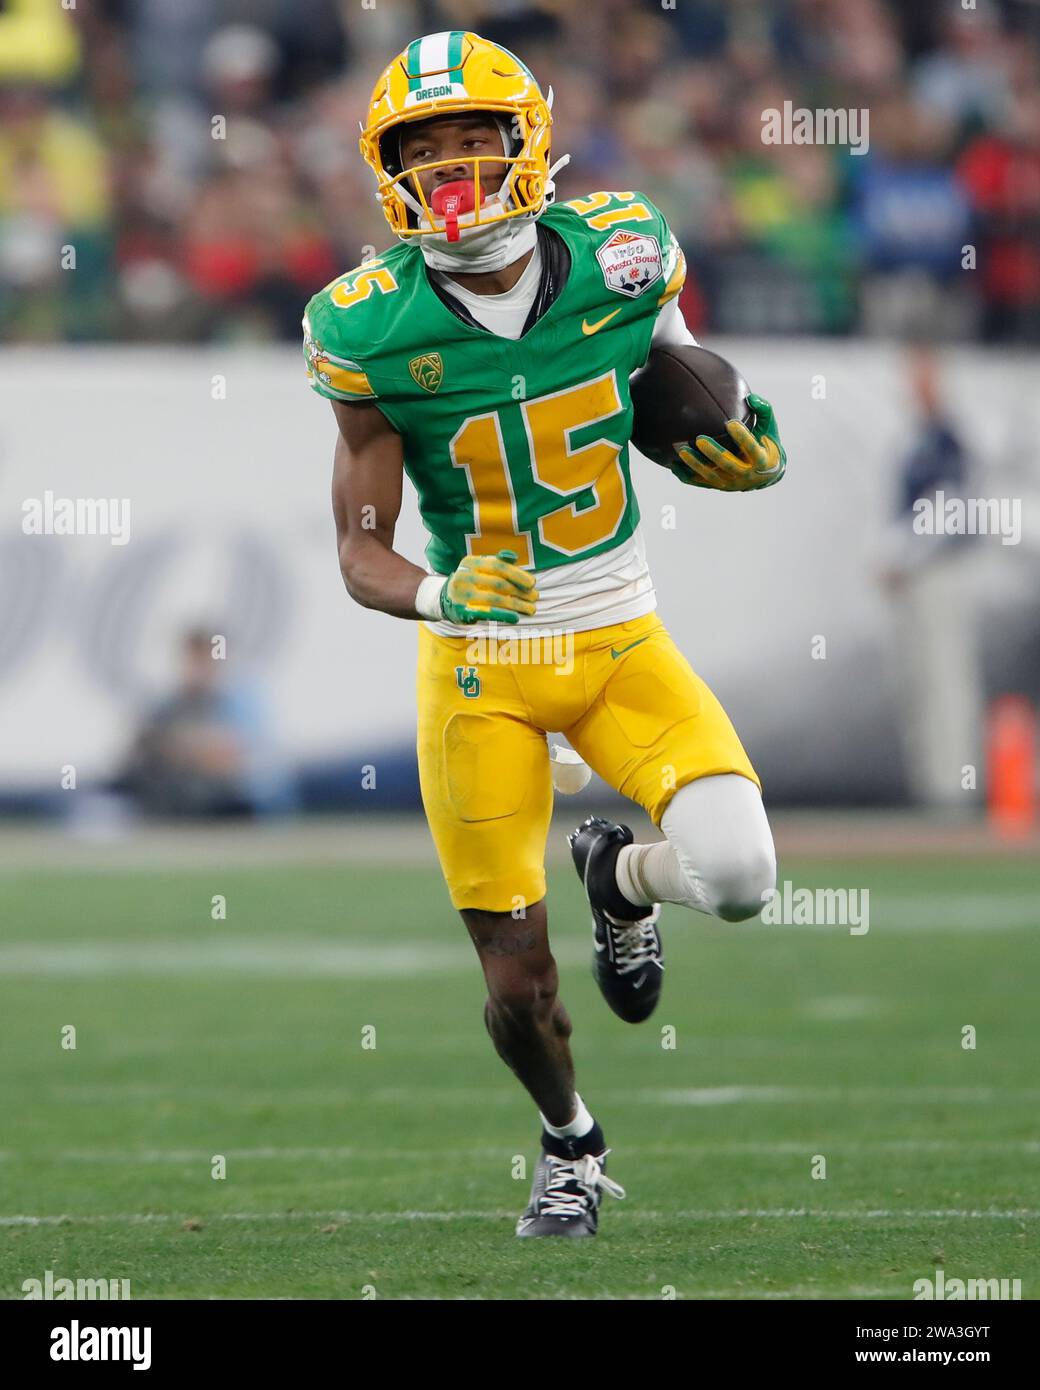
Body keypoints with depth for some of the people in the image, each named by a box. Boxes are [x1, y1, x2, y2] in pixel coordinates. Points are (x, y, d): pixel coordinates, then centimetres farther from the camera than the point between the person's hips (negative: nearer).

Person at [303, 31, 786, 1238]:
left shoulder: (621, 258, -9)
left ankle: (620, 875, 15)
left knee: (735, 874, -23)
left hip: (625, 642, 1)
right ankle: (570, 1143, 36)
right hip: (480, 666, -1)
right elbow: (360, 554, -10)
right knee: (518, 987, 1)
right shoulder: (376, 334, -14)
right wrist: (438, 594, -32)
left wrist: (741, 444, -9)